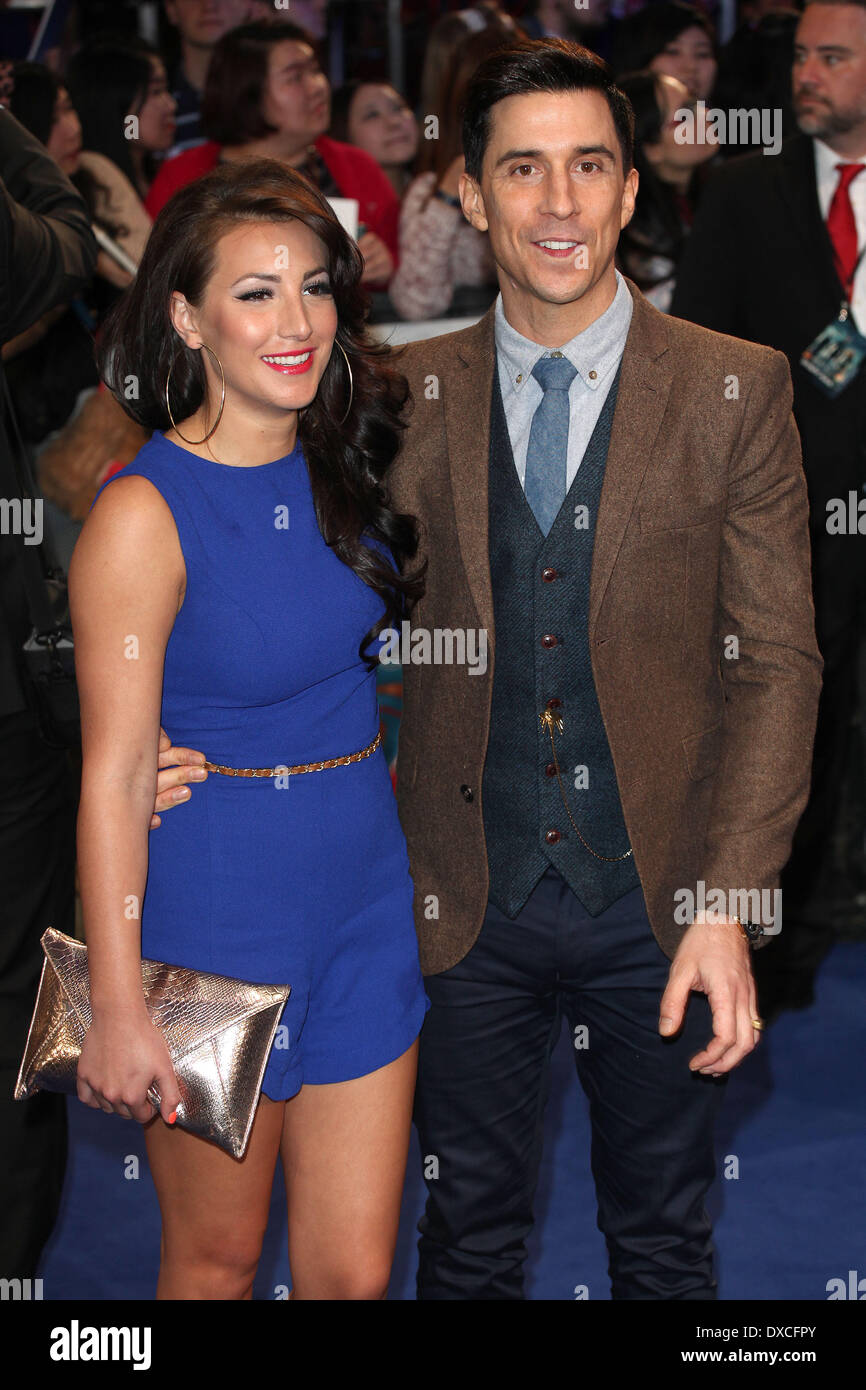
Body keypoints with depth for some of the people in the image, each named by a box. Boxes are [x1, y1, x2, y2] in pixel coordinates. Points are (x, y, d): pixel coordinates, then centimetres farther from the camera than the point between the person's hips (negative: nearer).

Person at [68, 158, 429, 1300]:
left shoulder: (340, 471, 2)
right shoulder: (145, 513, -17)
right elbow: (114, 780, -16)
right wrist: (118, 1011, -16)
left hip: (364, 898, 5)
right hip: (218, 912, -5)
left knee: (355, 1272, 9)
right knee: (216, 1259, 12)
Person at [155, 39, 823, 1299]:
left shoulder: (737, 390, -5)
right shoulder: (406, 395, 1)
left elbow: (778, 661, -5)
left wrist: (727, 906, -12)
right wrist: (207, 745, -14)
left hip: (658, 903, -1)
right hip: (468, 906, 1)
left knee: (663, 1237, 16)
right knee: (470, 1235, 15)